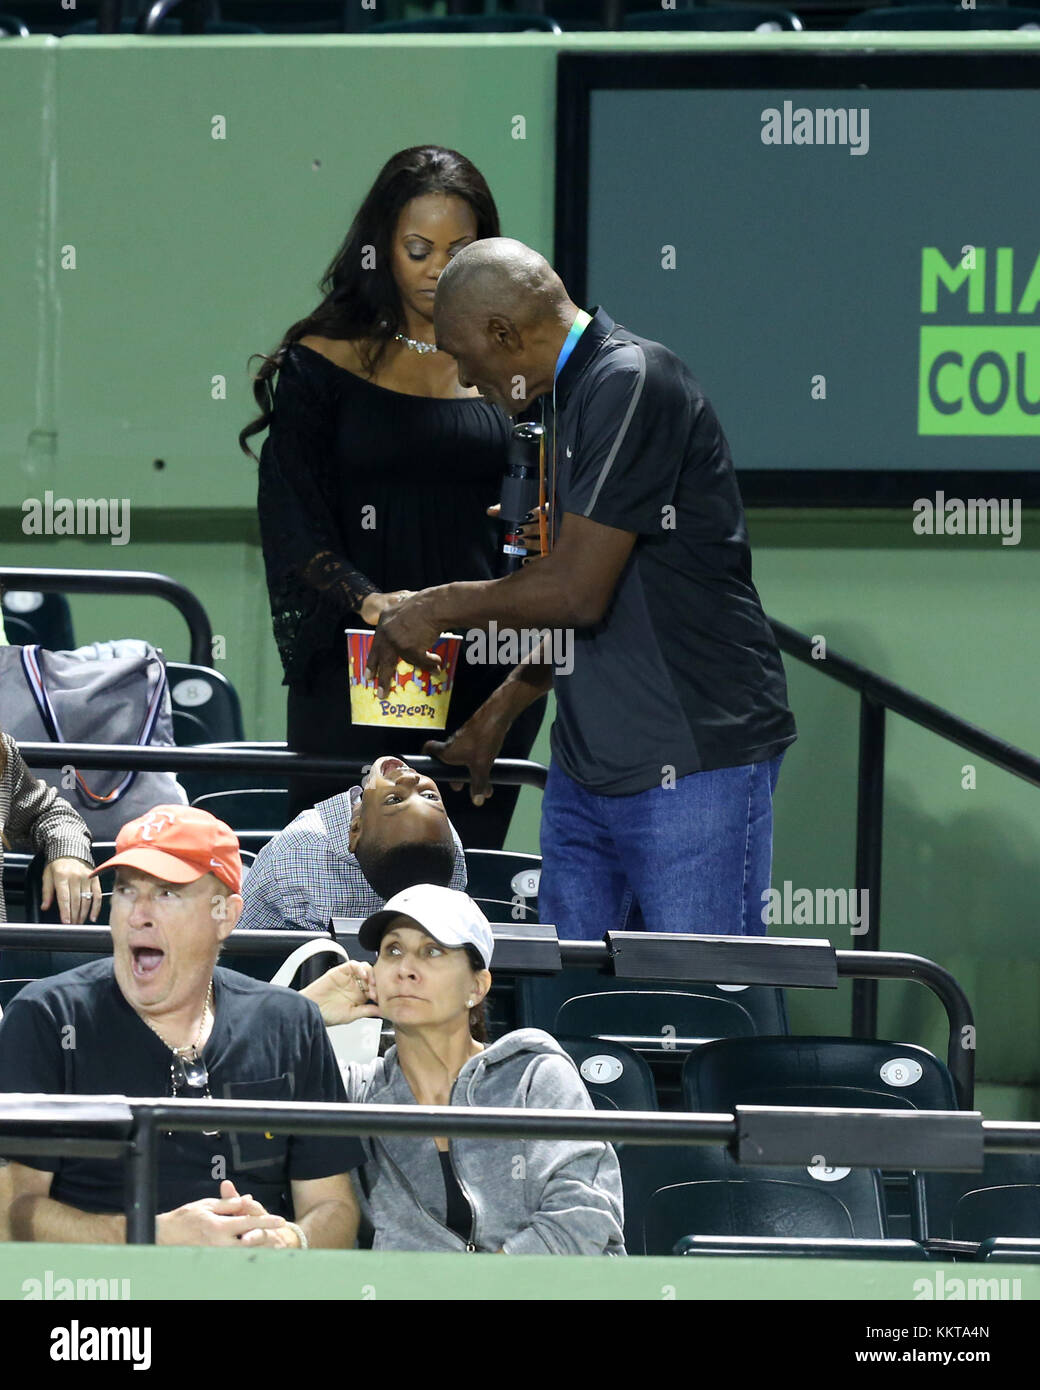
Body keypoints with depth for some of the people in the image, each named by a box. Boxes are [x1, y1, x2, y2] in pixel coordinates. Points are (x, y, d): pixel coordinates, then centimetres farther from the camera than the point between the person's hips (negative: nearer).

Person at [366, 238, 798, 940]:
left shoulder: (634, 385, -15)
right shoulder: (581, 392, 16)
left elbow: (577, 591, -18)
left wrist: (443, 605, -2)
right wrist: (504, 706, 27)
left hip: (695, 764, -10)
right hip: (586, 764, 10)